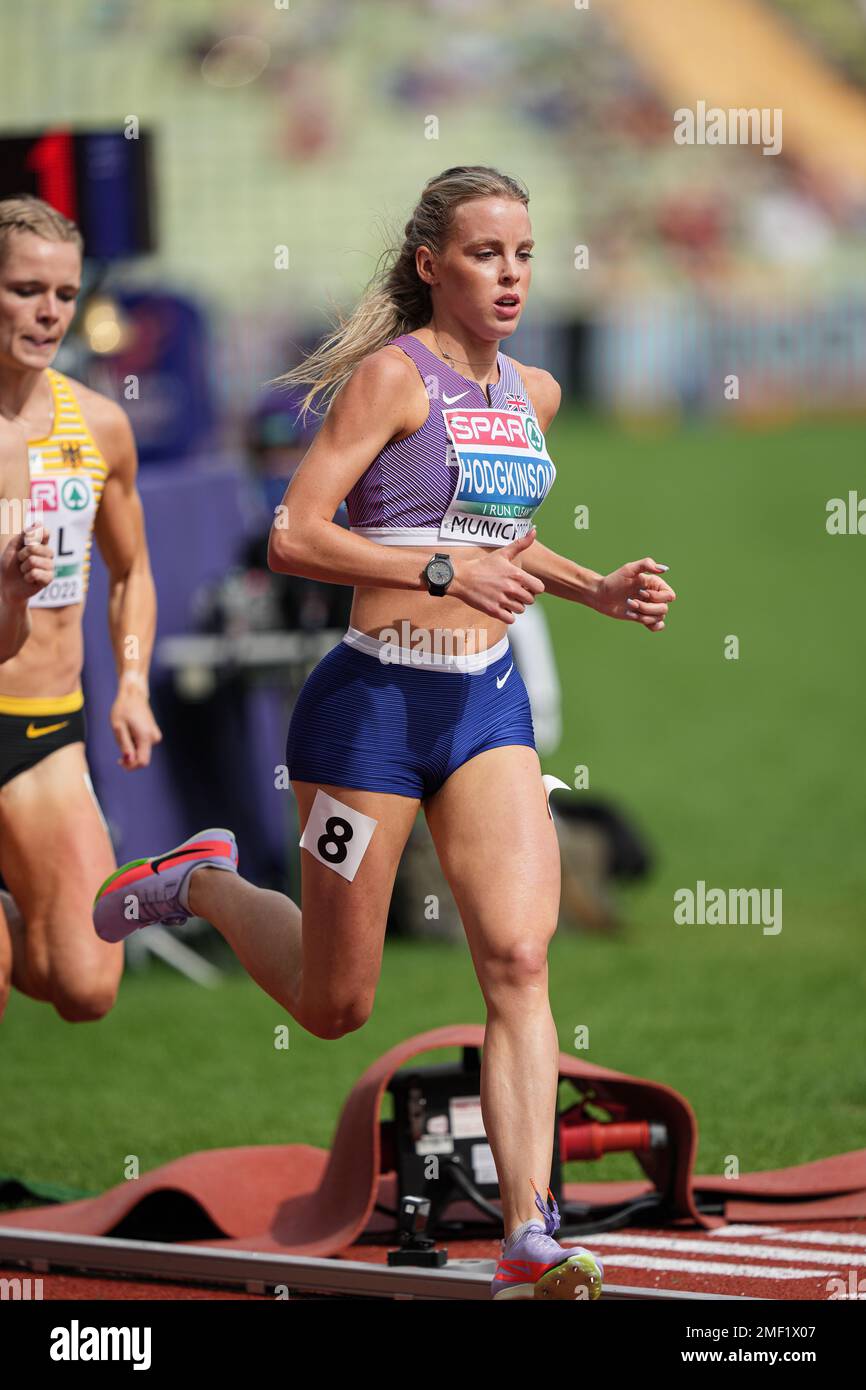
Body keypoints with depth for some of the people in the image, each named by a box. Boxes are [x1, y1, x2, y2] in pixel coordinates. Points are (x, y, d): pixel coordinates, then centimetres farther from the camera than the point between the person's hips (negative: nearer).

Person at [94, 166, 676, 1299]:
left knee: (520, 961, -13)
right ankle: (203, 883, 37)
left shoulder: (534, 395, 11)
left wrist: (596, 590, 13)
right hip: (376, 703, -5)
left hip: (488, 703, 5)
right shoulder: (393, 375, -11)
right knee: (334, 1007, 7)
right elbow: (295, 537, -16)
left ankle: (531, 1242, -16)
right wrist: (448, 572, -21)